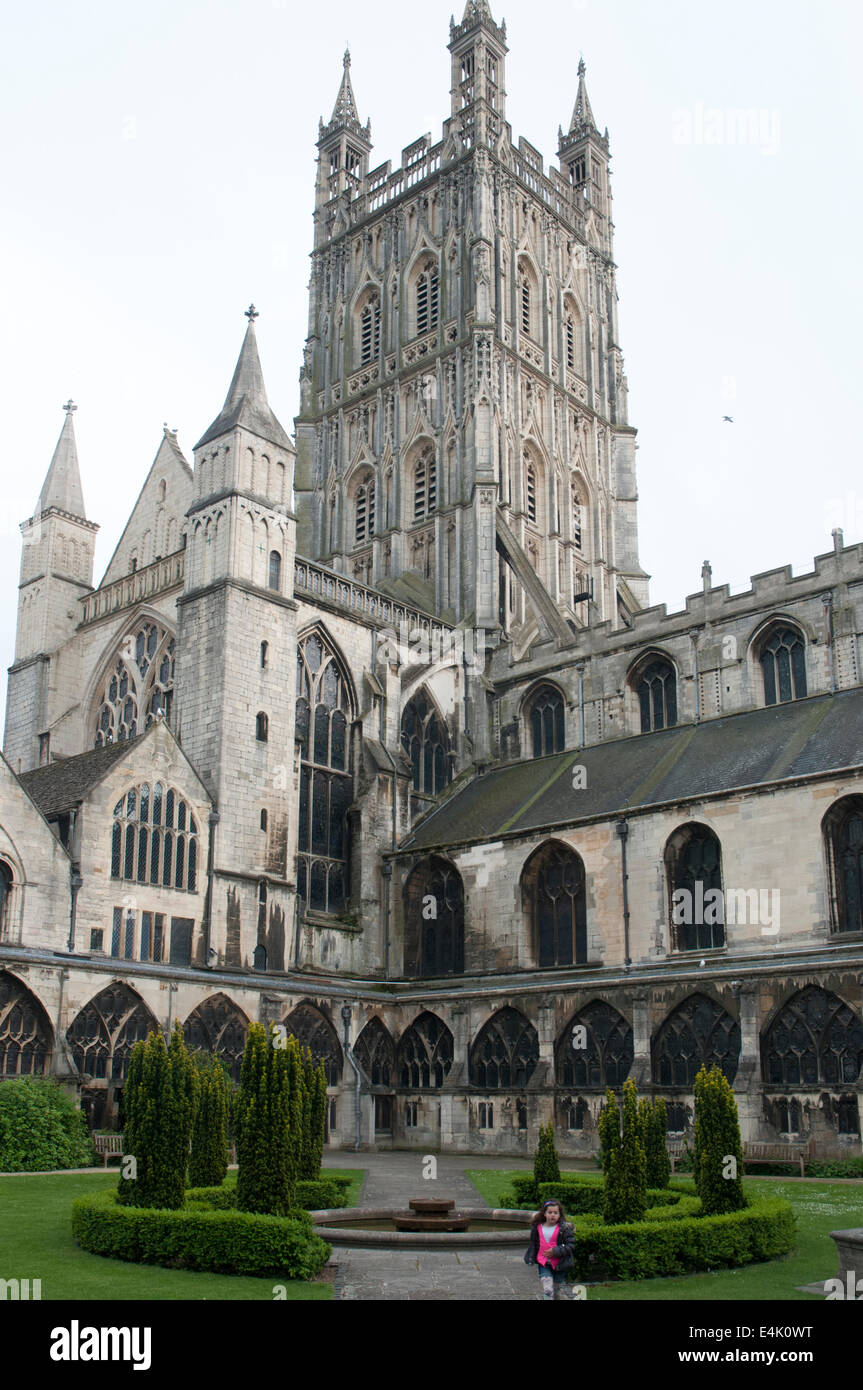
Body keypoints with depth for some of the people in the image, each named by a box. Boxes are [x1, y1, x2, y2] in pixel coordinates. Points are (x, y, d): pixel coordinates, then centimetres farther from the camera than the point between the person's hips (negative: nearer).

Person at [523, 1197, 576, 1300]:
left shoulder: (565, 1228, -9)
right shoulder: (537, 1228, 1)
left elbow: (571, 1245, -13)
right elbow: (533, 1245, 14)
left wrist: (555, 1252, -20)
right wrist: (531, 1259, 8)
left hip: (559, 1264, -1)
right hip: (543, 1264, 1)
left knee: (558, 1291, 13)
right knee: (547, 1290, -15)